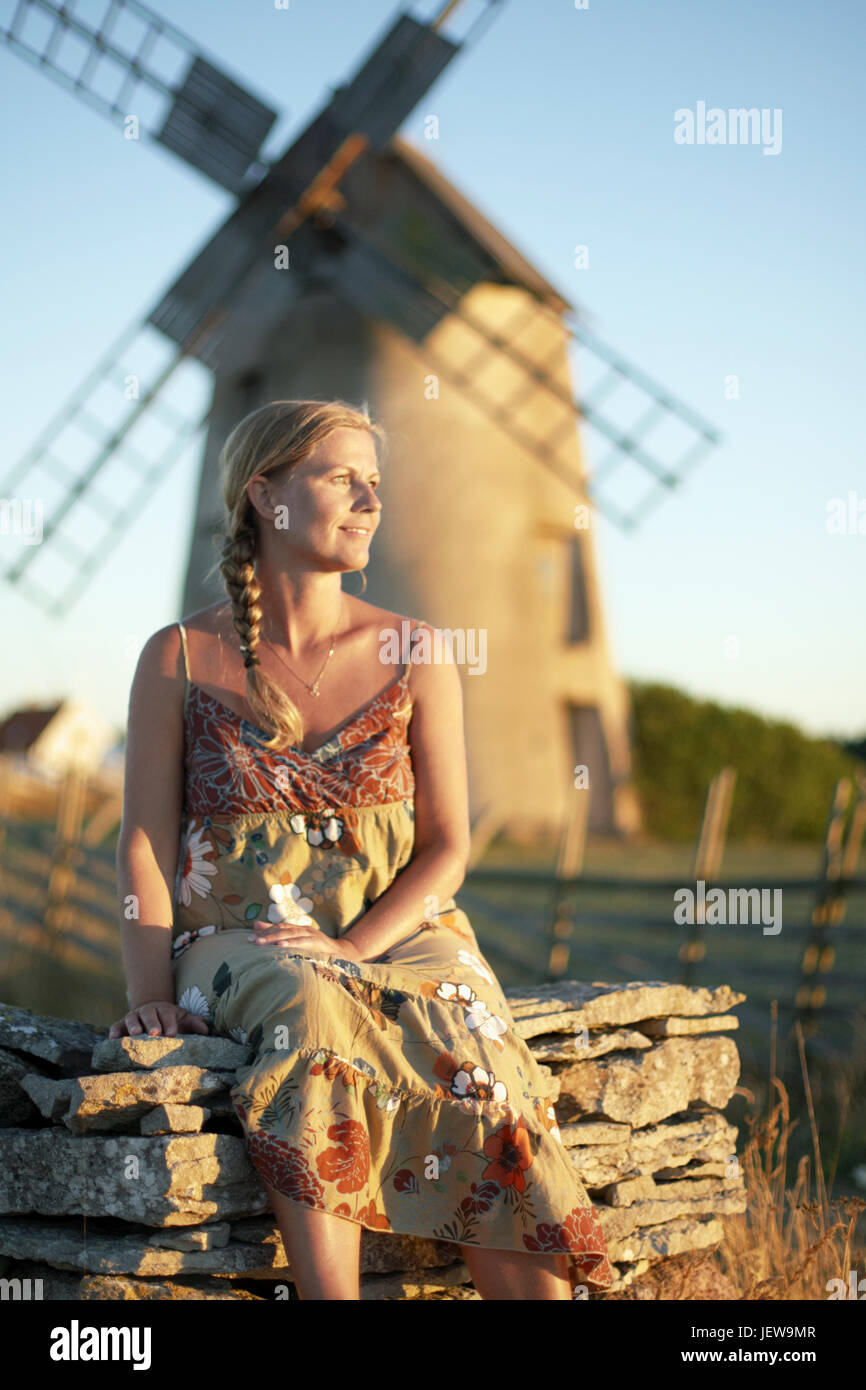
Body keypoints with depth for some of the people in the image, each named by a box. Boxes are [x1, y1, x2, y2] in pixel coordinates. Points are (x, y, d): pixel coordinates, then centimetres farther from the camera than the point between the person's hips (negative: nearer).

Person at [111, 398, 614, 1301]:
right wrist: (152, 992, -14)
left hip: (394, 933, 1)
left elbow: (445, 847, 3)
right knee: (309, 1018, -37)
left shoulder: (416, 656, 6)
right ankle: (330, 1292, -42)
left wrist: (349, 948, -14)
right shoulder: (180, 658, 4)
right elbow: (145, 841, 1)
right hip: (238, 945, -1)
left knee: (475, 1065, -31)